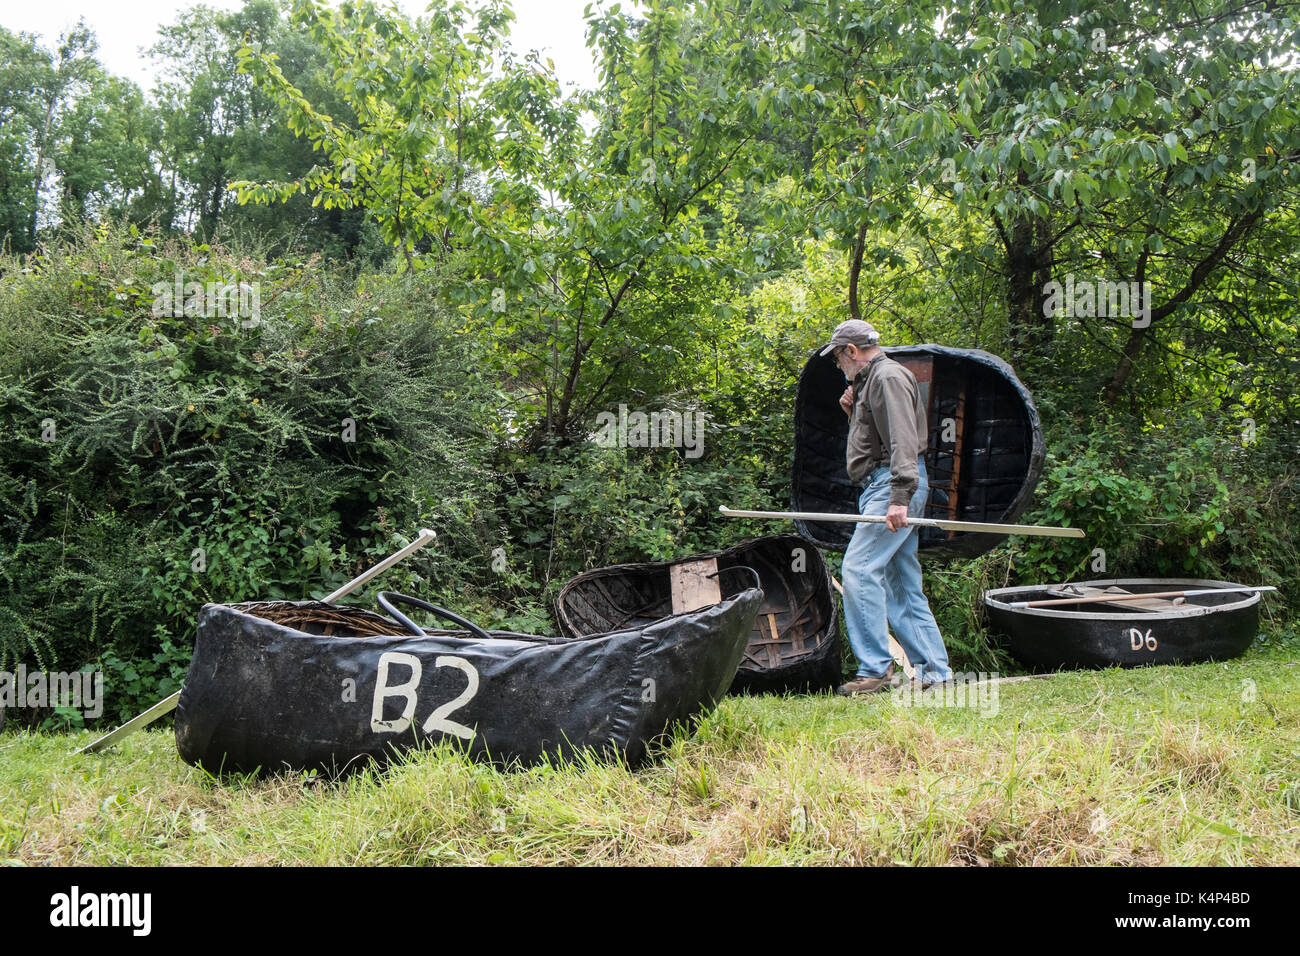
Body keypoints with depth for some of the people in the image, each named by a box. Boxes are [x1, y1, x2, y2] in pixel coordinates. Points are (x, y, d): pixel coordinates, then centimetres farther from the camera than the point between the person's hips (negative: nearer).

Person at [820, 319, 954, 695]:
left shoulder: (888, 376, -8)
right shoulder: (872, 380, 25)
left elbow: (903, 439, -19)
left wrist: (899, 497, -28)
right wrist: (854, 412, 13)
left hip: (891, 485, -11)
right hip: (881, 487, 11)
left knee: (859, 569, -16)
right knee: (903, 582, 9)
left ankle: (875, 669, -16)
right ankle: (934, 671, 11)